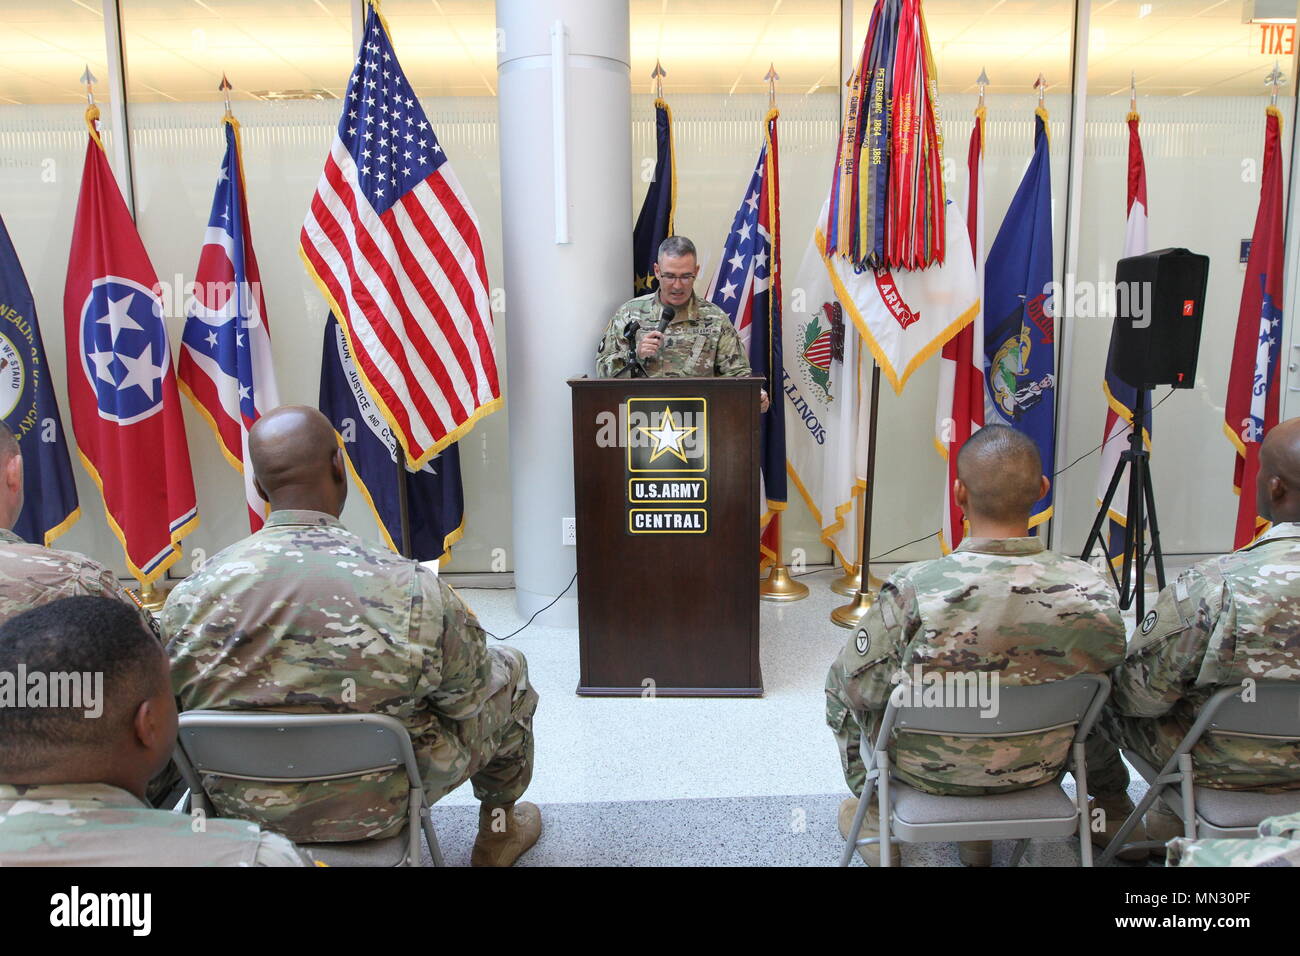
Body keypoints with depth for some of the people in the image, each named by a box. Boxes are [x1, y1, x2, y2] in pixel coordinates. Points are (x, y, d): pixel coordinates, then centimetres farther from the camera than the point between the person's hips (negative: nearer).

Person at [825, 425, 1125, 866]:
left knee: (841, 687, 24)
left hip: (927, 770, -3)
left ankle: (874, 819, 37)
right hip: (1040, 769, 3)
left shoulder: (914, 590, -32)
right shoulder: (1095, 593, -22)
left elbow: (855, 688, -18)